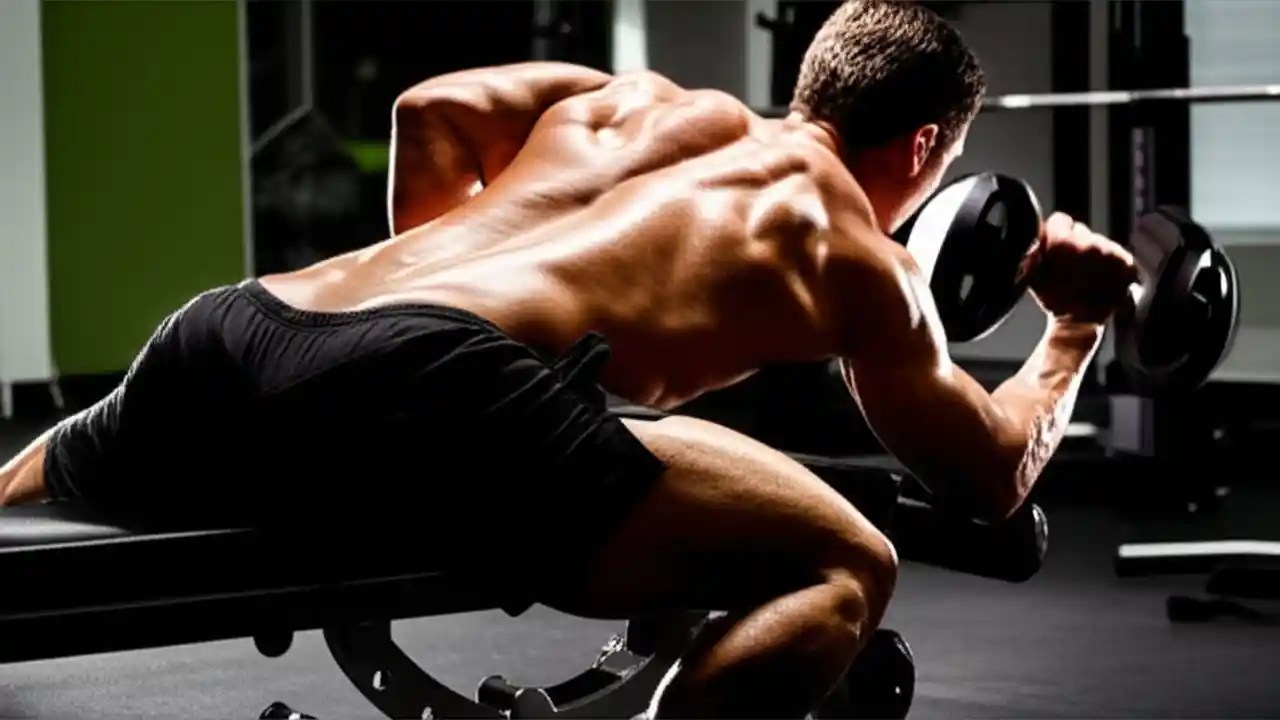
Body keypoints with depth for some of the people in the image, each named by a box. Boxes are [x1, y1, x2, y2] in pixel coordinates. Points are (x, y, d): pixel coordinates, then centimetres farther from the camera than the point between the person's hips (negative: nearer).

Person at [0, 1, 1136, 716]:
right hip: (434, 382, -7)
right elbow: (993, 476, 28)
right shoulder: (860, 258, 18)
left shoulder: (644, 100, 32)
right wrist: (1076, 326, 44)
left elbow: (432, 108, 35)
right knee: (847, 569, -1)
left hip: (229, 330, 7)